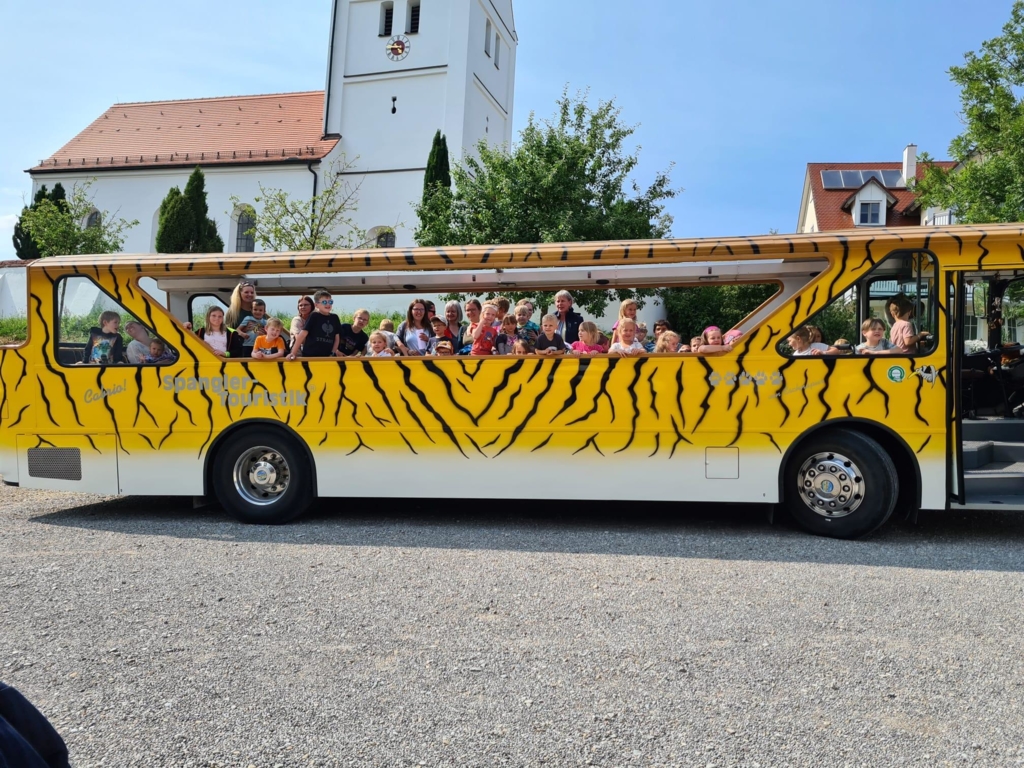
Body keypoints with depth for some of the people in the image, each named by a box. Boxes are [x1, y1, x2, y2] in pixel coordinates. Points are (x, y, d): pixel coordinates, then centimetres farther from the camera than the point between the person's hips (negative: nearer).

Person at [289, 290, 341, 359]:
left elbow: (337, 338, 13)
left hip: (326, 357, 4)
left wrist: (333, 354, 0)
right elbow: (303, 334, -11)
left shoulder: (335, 318, 10)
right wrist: (293, 353, -18)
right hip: (309, 356, -4)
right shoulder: (314, 316, -3)